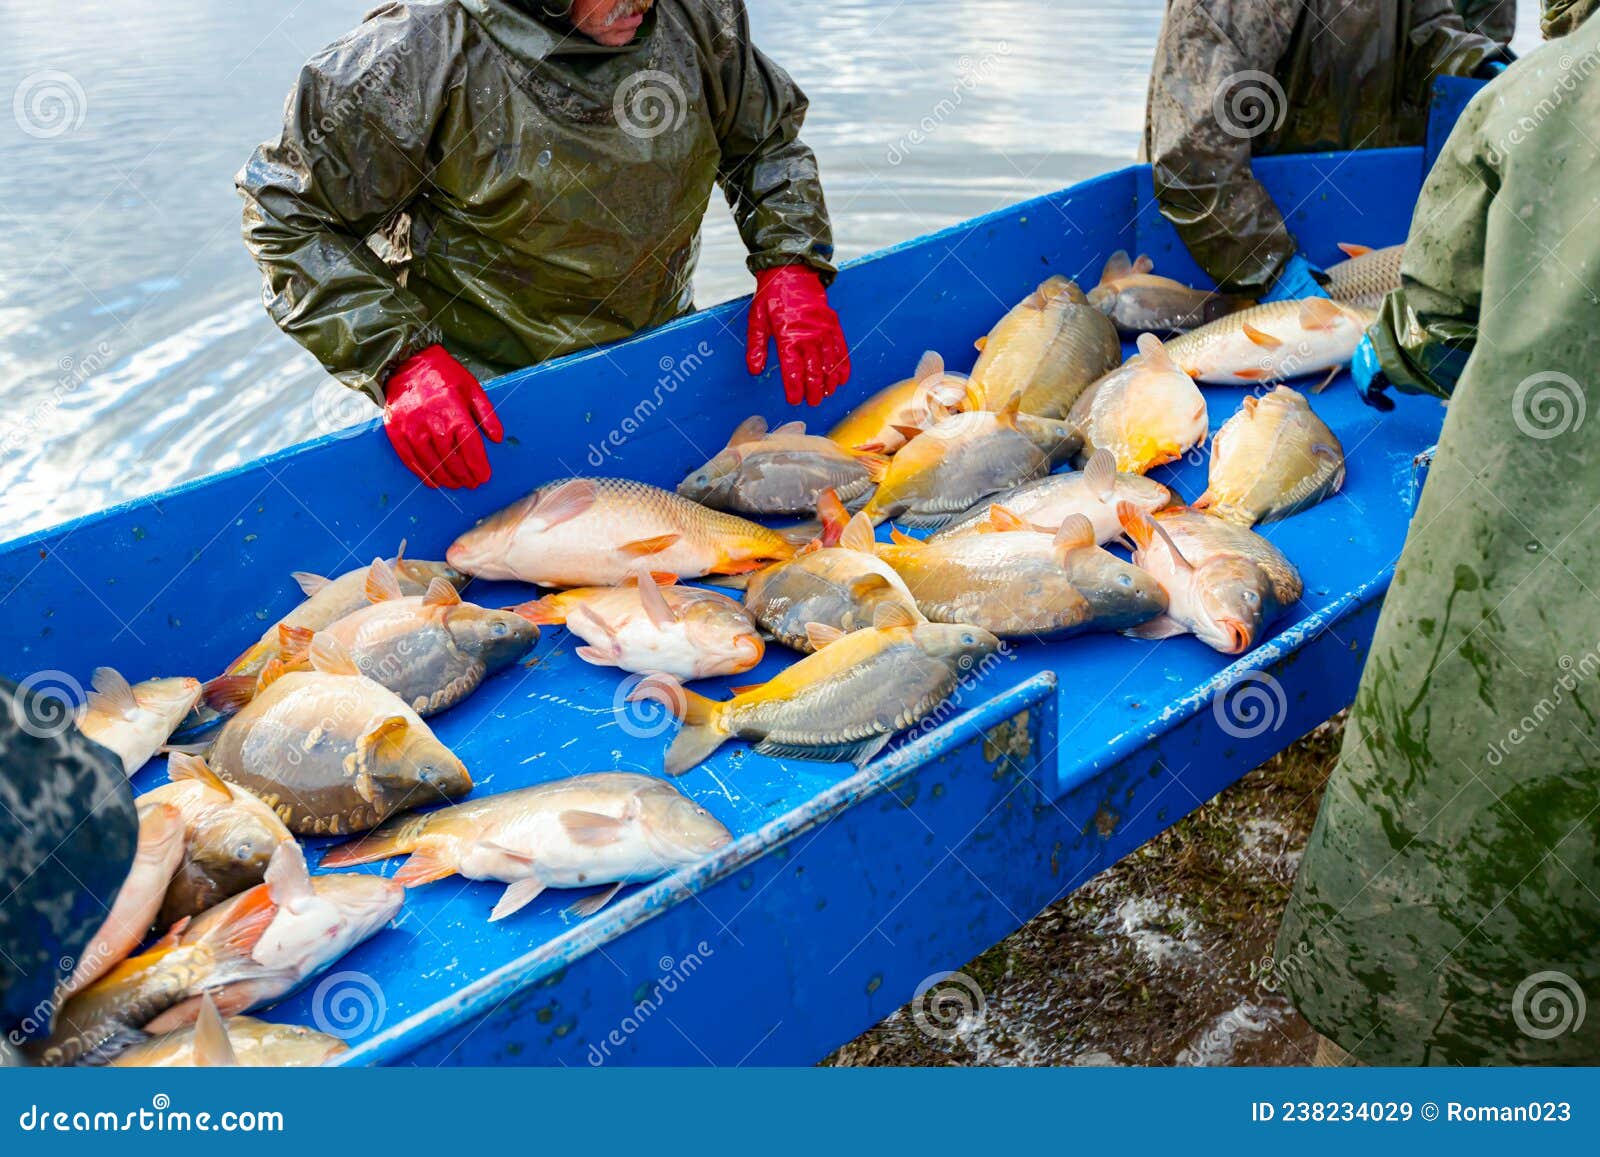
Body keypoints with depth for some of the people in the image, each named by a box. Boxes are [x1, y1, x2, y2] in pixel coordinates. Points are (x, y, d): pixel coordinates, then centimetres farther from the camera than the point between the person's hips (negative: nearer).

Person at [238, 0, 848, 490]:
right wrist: (400, 359, -29)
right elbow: (288, 211, -18)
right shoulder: (421, 57, -26)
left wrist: (790, 262, -11)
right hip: (488, 395, -4)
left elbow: (769, 139, 6)